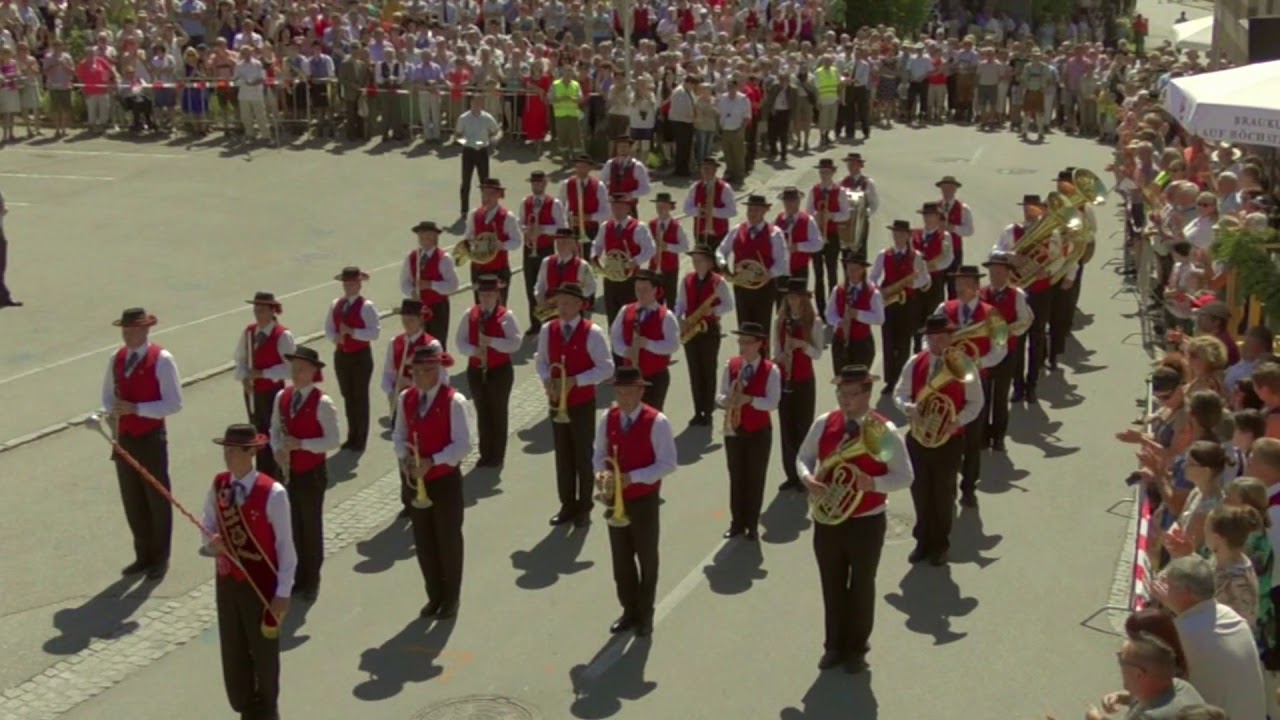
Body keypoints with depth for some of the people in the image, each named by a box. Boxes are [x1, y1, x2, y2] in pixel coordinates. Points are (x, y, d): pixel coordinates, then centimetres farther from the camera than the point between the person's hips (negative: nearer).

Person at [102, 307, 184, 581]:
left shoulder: (161, 360, -13)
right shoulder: (116, 359, 5)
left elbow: (174, 403, -16)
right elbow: (108, 395, 15)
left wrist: (136, 408, -22)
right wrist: (113, 411, -7)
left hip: (151, 438, -6)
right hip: (124, 438, 6)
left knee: (157, 499, 6)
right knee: (132, 500, 13)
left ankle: (160, 558, 20)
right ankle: (143, 555, 29)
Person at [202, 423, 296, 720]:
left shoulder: (272, 494, -20)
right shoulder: (218, 485, -5)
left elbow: (285, 546, -14)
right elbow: (208, 524, 11)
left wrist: (283, 592, -13)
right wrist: (211, 541, -13)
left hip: (262, 585, -4)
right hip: (227, 582, 5)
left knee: (264, 652, 12)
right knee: (232, 652, 16)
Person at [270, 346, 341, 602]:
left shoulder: (322, 403, -16)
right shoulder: (282, 397, 2)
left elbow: (332, 440, -16)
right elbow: (275, 429, 10)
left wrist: (301, 443, -24)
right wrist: (277, 450, -10)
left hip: (312, 474, -5)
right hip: (288, 473, 5)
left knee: (312, 526, 7)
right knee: (293, 525, 14)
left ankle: (311, 581, 22)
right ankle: (298, 577, 28)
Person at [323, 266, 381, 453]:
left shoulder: (366, 306, -13)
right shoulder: (336, 305, 5)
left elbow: (375, 332, -19)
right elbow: (328, 328, 10)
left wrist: (352, 332, -25)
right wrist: (335, 337, -11)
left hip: (361, 356, -6)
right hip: (341, 355, 6)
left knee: (360, 396, 3)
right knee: (347, 396, 14)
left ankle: (361, 439, 14)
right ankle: (352, 436, 26)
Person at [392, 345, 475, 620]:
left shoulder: (453, 401, -15)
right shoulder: (406, 398, 3)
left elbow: (463, 445, -17)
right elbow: (399, 435, 9)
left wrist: (432, 461, -26)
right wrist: (404, 457, -11)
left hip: (445, 480, -5)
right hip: (416, 481, 5)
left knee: (448, 540, 7)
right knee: (423, 541, 13)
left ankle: (451, 599, 22)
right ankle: (434, 596, 30)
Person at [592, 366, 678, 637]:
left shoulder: (657, 422, -17)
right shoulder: (607, 418, -2)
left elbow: (668, 463, -17)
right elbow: (599, 454, 7)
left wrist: (632, 477, -25)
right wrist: (601, 474, -16)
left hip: (644, 499, -4)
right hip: (615, 499, 4)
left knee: (646, 557, 10)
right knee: (621, 557, 14)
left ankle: (645, 614, 26)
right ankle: (629, 611, 30)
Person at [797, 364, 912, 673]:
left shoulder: (884, 431, -14)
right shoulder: (824, 423, -5)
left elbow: (905, 476, -11)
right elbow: (803, 457, 6)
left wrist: (873, 482, -30)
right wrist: (808, 479, -16)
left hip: (867, 522, -3)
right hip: (827, 520, 3)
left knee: (861, 587, 14)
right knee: (832, 586, 15)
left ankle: (856, 648, 31)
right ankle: (834, 645, 33)